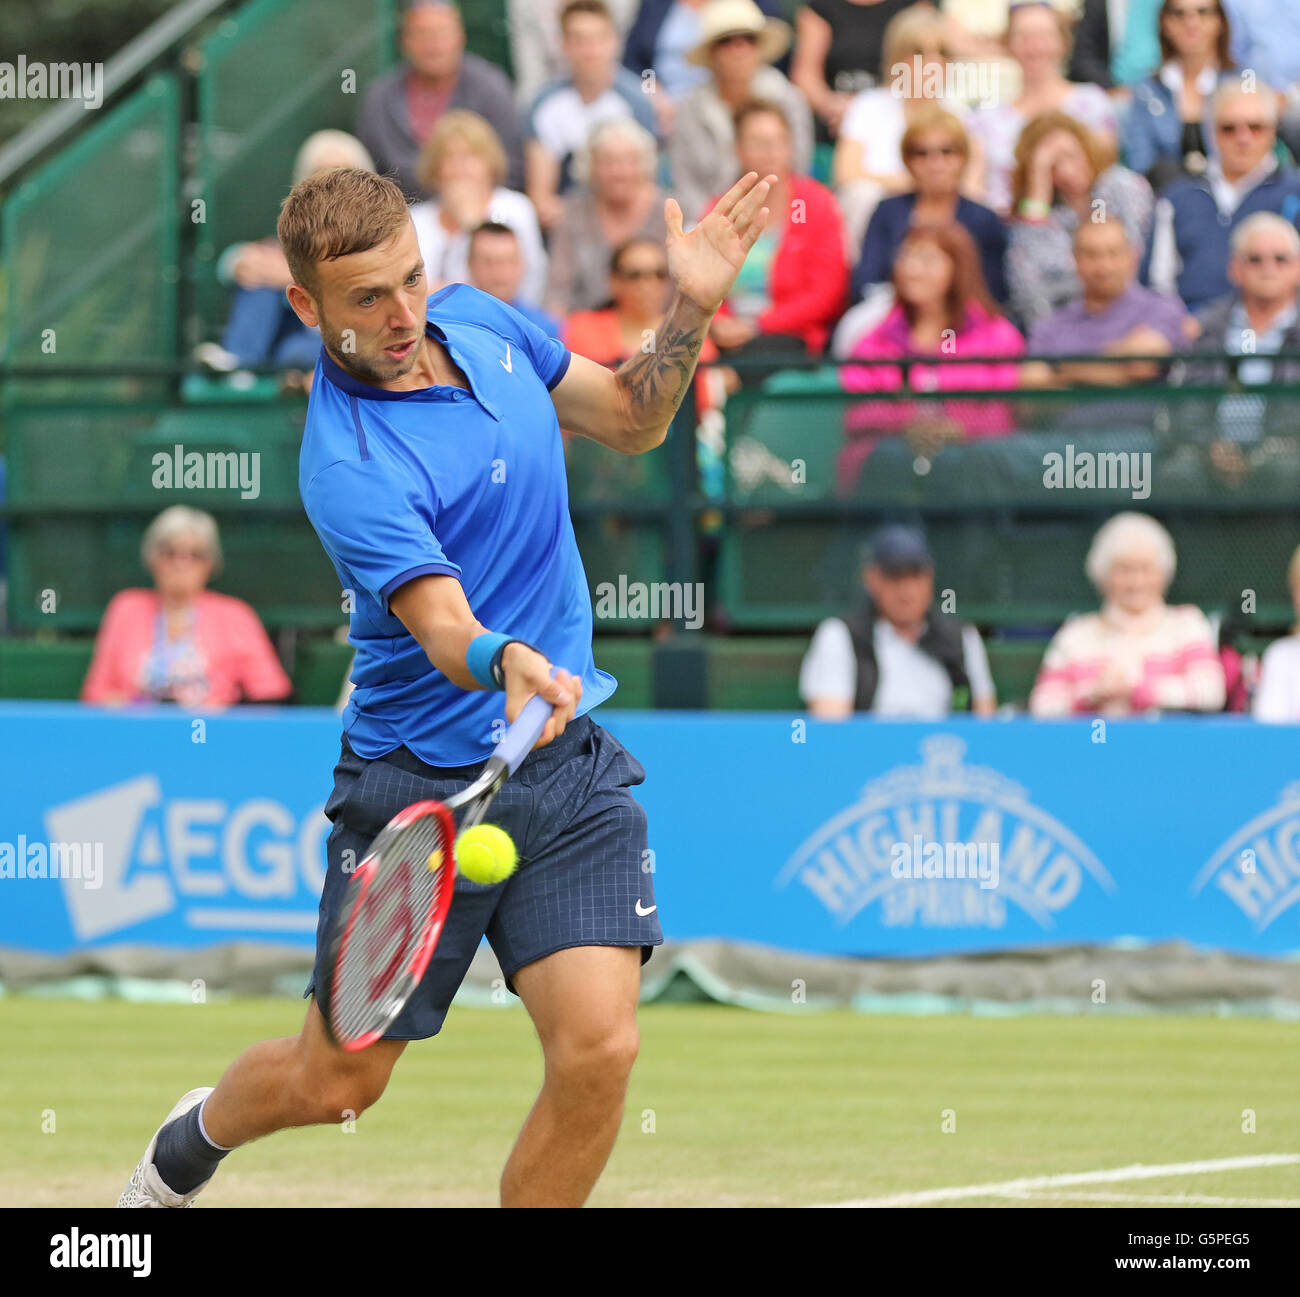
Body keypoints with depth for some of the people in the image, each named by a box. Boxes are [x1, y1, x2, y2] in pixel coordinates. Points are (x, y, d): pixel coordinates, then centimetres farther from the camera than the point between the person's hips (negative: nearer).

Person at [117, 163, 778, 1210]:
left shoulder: (477, 320, 2)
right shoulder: (349, 466, -22)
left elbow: (633, 420, 16)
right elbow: (444, 628, -32)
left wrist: (692, 310, -1)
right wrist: (507, 663, -54)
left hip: (567, 767, 5)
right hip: (420, 783, -5)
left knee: (598, 1050, -15)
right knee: (335, 1082, 8)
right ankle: (200, 1136, 44)